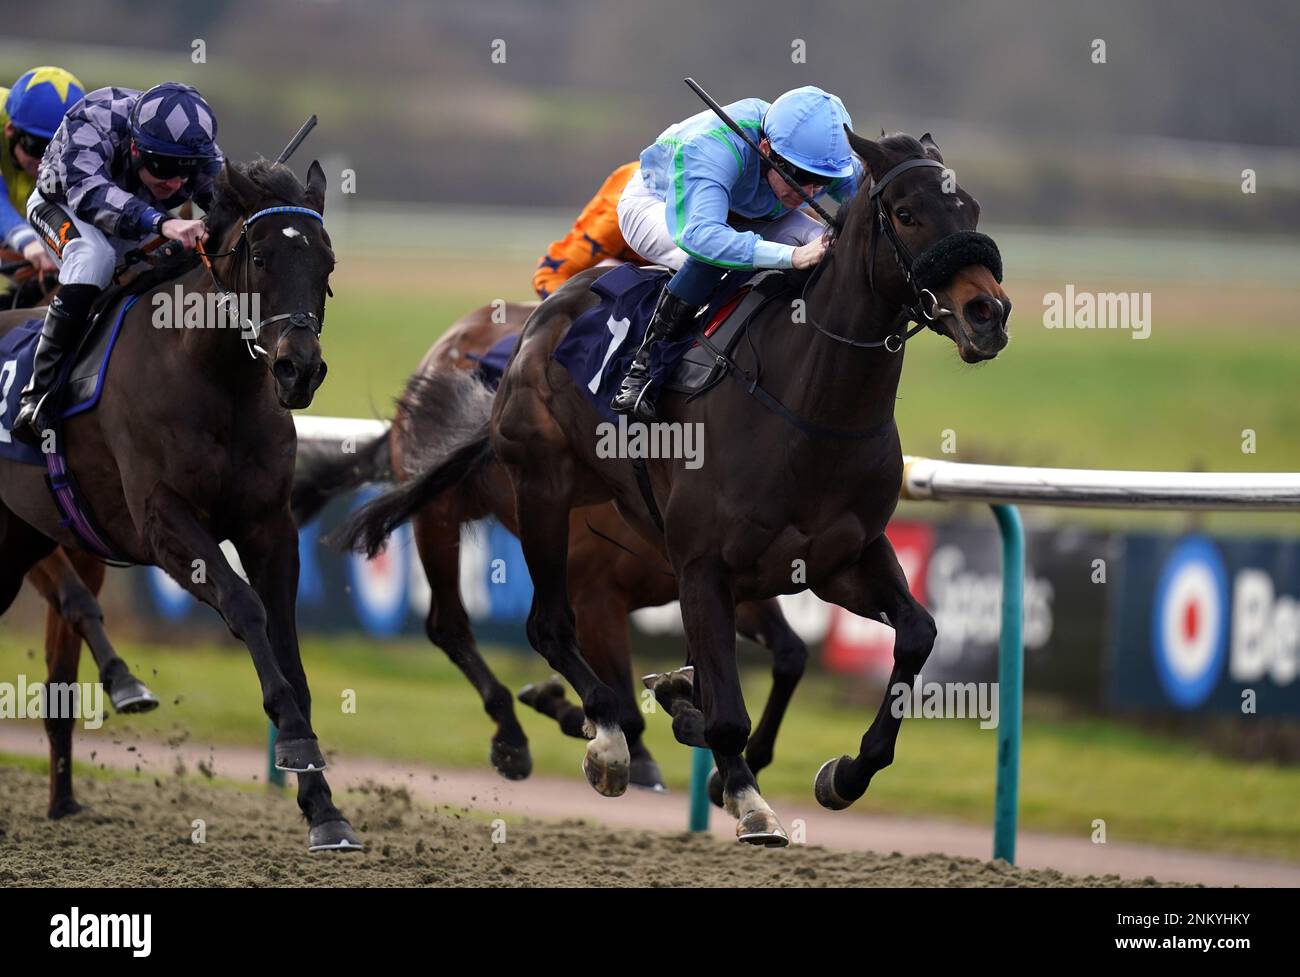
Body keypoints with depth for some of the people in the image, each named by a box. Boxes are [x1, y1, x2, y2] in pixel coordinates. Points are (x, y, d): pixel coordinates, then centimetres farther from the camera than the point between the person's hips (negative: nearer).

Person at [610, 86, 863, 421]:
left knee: (823, 242, -21)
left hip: (743, 214, 6)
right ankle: (642, 369, -26)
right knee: (709, 255, -40)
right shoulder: (710, 146, -45)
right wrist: (792, 255, -68)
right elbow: (698, 234, -59)